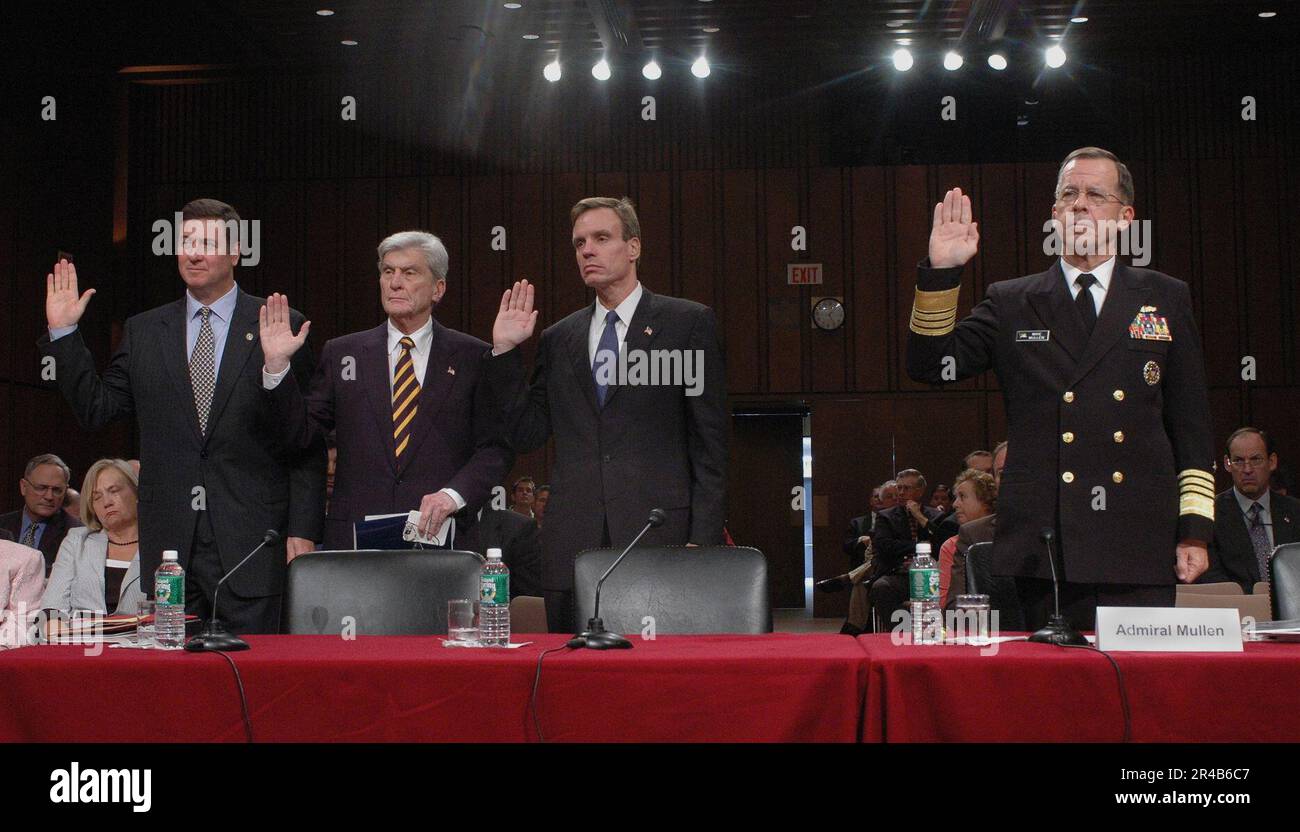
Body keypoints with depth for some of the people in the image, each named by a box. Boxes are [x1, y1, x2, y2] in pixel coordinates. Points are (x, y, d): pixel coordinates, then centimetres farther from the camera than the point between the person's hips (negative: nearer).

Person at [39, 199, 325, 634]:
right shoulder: (143, 332, 12)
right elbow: (96, 410, 10)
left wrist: (303, 531, -6)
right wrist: (62, 333, 3)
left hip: (250, 540, -3)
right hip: (169, 543, 3)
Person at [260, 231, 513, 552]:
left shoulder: (473, 357, 4)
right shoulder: (341, 354, 10)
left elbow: (497, 446, 1)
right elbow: (302, 433, 9)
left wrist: (454, 494, -14)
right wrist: (277, 366, -3)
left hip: (442, 536, -1)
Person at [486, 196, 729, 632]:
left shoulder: (688, 322, 4)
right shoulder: (558, 339, 16)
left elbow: (710, 441, 0)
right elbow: (524, 436, 12)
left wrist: (703, 540, -7)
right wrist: (506, 351, 6)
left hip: (658, 536, -3)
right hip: (572, 545, 3)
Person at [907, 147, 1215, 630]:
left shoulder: (1166, 300, 12)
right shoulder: (1010, 304, 11)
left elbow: (1191, 426, 10)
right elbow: (931, 366, 0)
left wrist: (1195, 528, 3)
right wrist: (941, 273, -10)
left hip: (1139, 548, 0)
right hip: (1043, 548, 0)